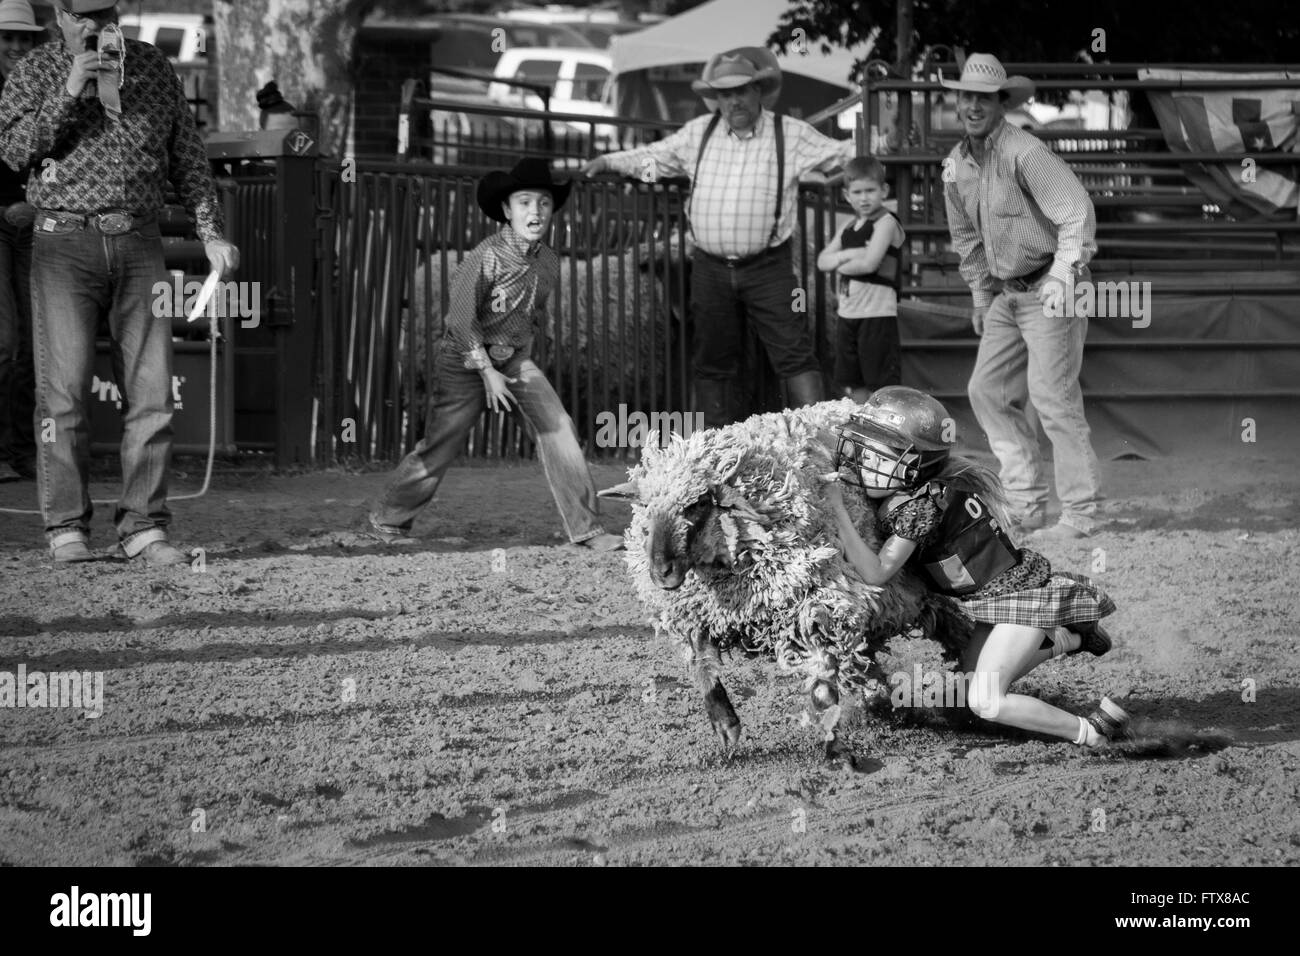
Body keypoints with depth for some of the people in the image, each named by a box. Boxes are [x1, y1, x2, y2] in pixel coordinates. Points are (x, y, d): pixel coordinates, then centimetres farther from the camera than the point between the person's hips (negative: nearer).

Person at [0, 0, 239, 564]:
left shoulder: (153, 68, 12)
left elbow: (187, 158, 16)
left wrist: (210, 233, 7)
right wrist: (69, 93, -17)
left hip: (139, 243, 3)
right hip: (65, 242, -3)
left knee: (152, 391, -3)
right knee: (64, 390, -7)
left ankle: (143, 528, 0)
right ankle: (66, 529, -2)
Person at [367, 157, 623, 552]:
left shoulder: (549, 263, -3)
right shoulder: (485, 257, -22)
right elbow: (461, 317, -18)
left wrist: (522, 365, 16)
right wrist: (487, 372, -18)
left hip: (514, 357, 5)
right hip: (465, 358, -5)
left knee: (558, 427, -13)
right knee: (439, 448, 1)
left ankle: (586, 529, -11)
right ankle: (386, 520, 25)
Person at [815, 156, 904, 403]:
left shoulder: (886, 223, -7)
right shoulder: (850, 228, 15)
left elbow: (869, 263, -18)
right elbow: (822, 261, 10)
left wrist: (839, 265, 0)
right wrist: (847, 255, -10)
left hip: (877, 314, -8)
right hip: (847, 314, 8)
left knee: (882, 386, -6)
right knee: (855, 387, 12)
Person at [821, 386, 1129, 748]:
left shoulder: (923, 505, -32)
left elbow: (876, 573, -34)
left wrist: (837, 509, -37)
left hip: (1021, 595, -9)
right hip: (998, 596, 9)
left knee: (985, 701, -16)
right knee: (979, 675, 25)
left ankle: (1092, 731, -5)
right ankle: (1069, 637, 38)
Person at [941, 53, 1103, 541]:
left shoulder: (1024, 152, -19)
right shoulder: (957, 164, 8)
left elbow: (1077, 212, -26)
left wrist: (1062, 279, -31)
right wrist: (980, 293, 22)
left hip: (1049, 290, -9)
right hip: (1006, 294, 9)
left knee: (1053, 396, -12)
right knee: (987, 390, 6)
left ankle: (1080, 512, -6)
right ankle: (1027, 503, 10)